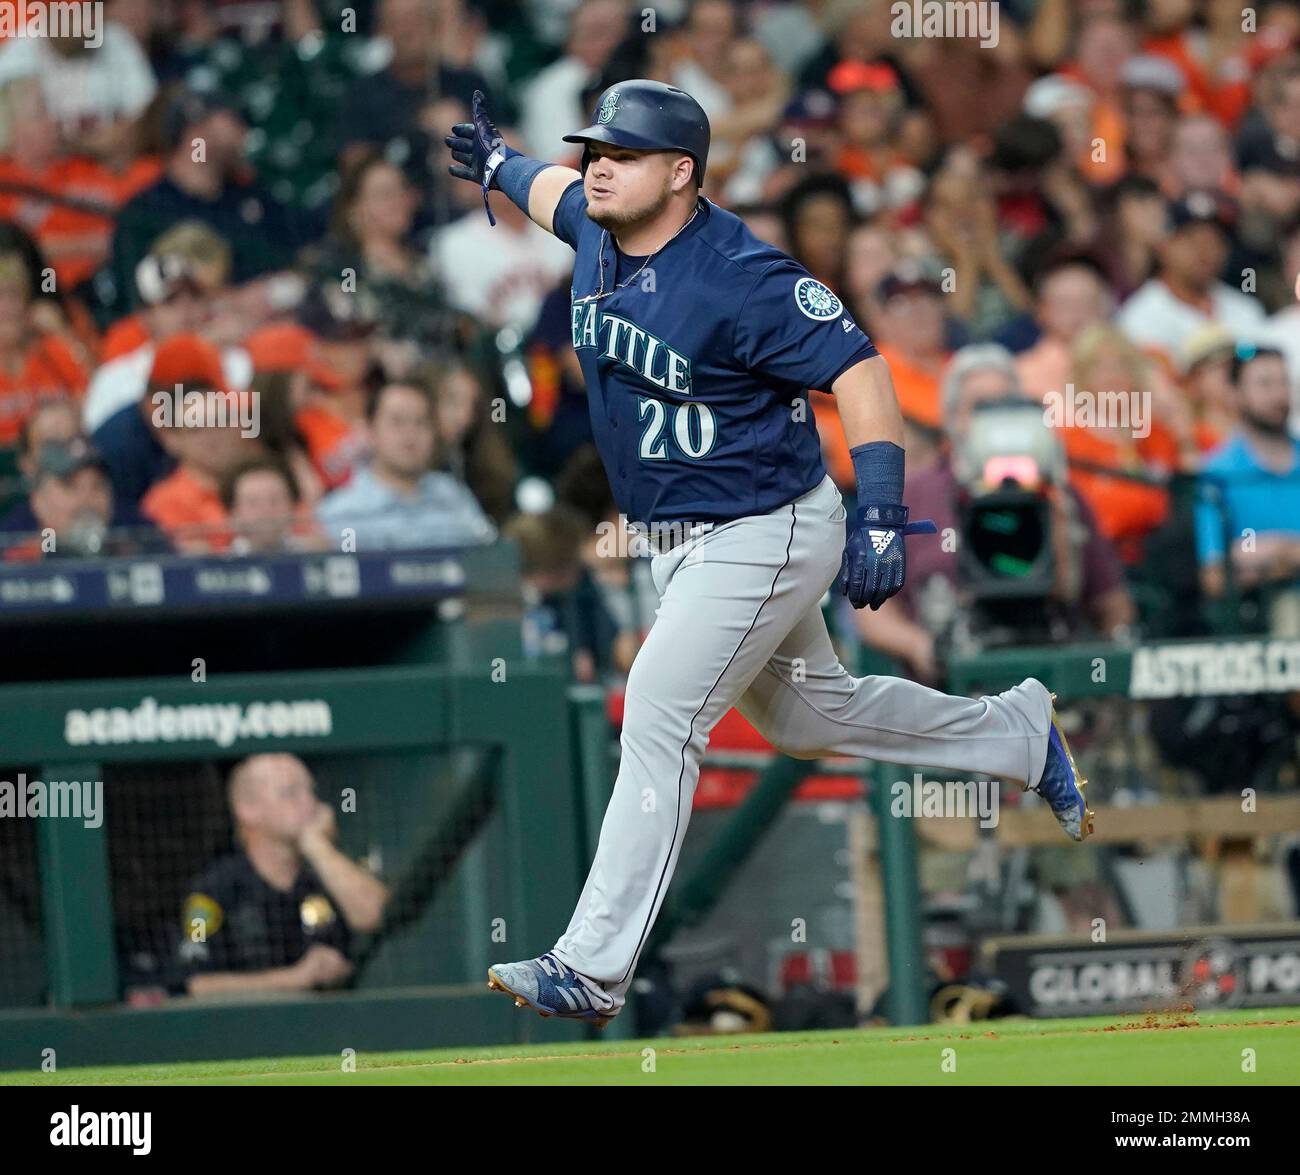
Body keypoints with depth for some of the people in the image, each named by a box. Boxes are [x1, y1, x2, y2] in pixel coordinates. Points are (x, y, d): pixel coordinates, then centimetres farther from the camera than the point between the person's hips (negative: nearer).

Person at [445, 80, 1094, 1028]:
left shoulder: (740, 277, -26)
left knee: (658, 719, -16)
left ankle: (594, 969, -14)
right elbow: (558, 191, 23)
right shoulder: (599, 232, -2)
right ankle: (1017, 733, 44)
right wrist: (496, 164, 39)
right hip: (681, 545, 9)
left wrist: (881, 514, -34)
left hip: (763, 538, -9)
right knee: (809, 715, 23)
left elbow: (858, 368, -27)